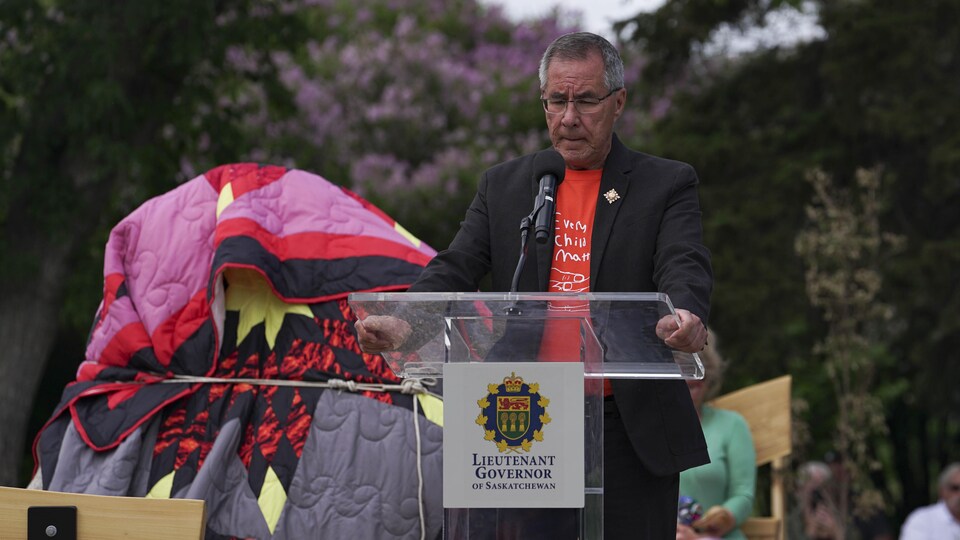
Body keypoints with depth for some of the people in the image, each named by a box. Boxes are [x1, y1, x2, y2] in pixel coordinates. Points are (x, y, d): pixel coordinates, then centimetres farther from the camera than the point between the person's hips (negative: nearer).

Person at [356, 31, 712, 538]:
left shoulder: (668, 185, 4)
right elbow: (456, 269, 3)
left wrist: (684, 317, -36)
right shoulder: (502, 186, 12)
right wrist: (401, 324, -19)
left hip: (631, 436, -2)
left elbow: (685, 268, -11)